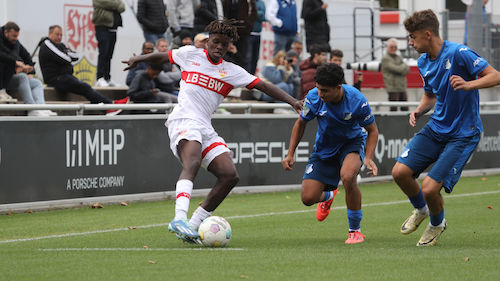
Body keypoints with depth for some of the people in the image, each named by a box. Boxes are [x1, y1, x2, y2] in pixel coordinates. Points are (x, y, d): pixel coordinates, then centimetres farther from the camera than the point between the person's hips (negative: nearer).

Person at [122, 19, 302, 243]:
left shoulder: (232, 72, 15)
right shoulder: (190, 54, 10)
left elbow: (263, 86, 11)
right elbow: (162, 57, 26)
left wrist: (292, 101, 2)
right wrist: (139, 59, 15)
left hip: (205, 128, 5)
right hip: (184, 121, -5)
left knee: (230, 175, -10)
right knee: (193, 162, -34)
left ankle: (193, 225, -5)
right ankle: (179, 218, -52)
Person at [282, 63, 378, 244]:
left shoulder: (357, 100, -27)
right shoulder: (313, 98, -20)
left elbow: (372, 130, -10)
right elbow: (301, 123, 1)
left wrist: (368, 158, -24)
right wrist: (290, 154, -3)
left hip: (352, 142, -3)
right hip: (324, 148, 3)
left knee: (347, 176, -36)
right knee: (308, 198, -6)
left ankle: (355, 230, -15)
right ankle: (328, 196, 37)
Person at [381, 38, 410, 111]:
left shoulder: (398, 57, 19)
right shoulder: (385, 58, -3)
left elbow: (407, 69, 8)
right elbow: (395, 69, -14)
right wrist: (404, 67, 3)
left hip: (402, 88, 7)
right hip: (393, 88, -7)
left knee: (405, 108, 5)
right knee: (394, 109, -9)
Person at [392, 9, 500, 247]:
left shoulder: (458, 54, -18)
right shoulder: (423, 62, 6)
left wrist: (469, 85, -37)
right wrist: (418, 111, 1)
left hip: (463, 134, -7)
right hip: (436, 128, 7)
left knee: (430, 188, -16)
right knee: (400, 172, -8)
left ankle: (437, 223, 18)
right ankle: (420, 210, 23)